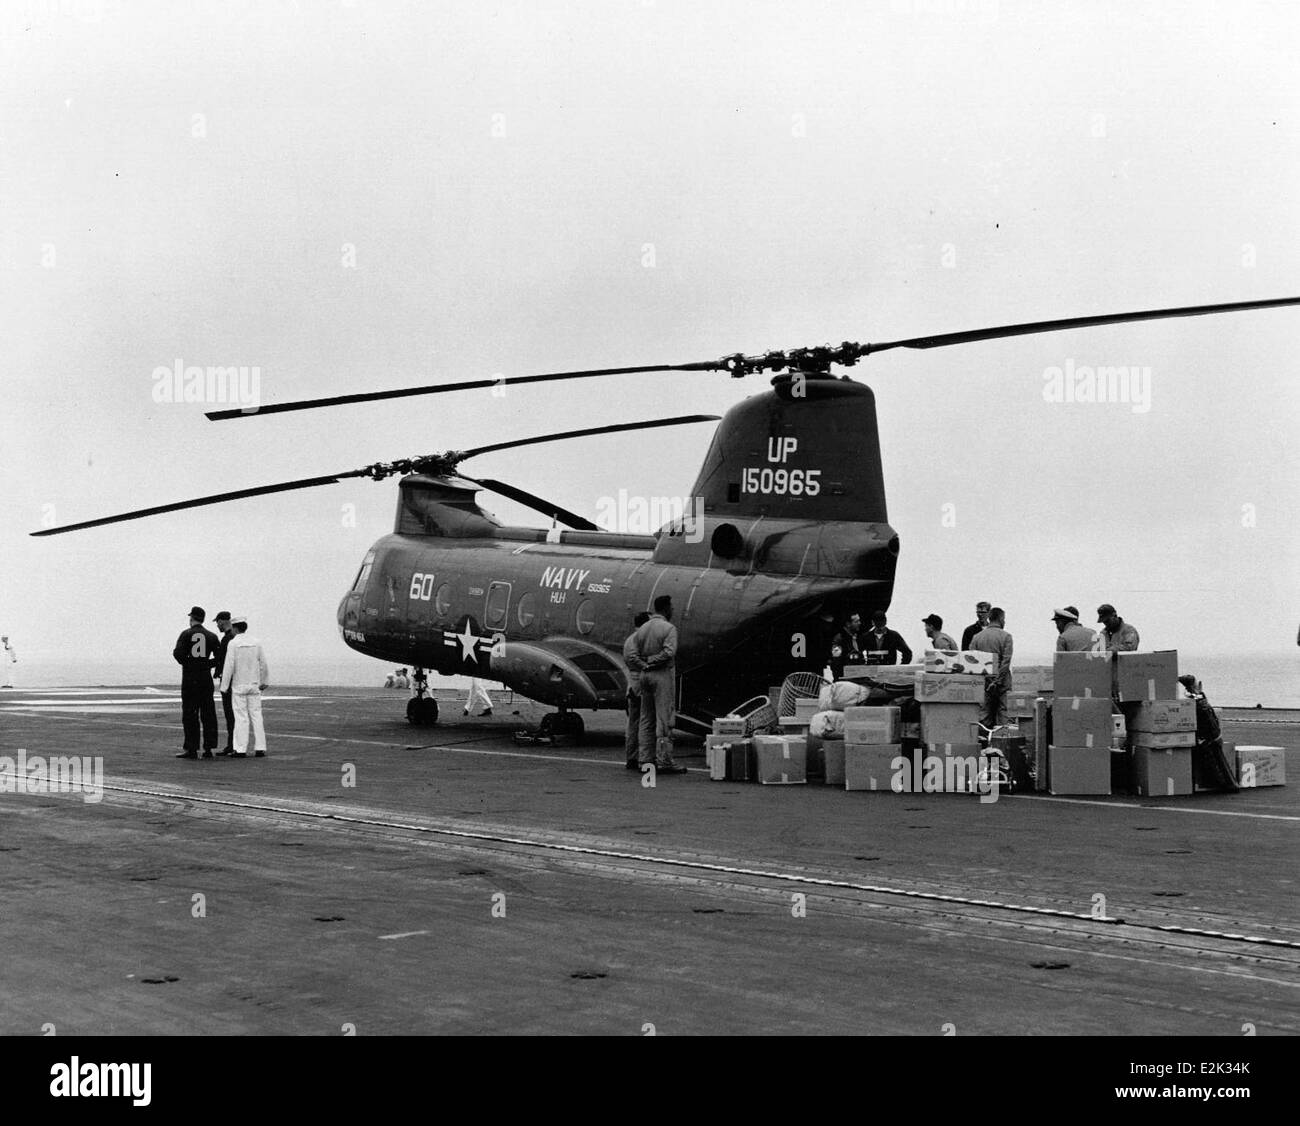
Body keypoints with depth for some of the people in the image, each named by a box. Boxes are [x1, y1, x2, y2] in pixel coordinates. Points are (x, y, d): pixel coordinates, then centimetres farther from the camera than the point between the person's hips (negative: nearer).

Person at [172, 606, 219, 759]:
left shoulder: (186, 634, -3)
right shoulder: (212, 636, 6)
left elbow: (178, 653, -15)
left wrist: (185, 662, 3)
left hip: (189, 678, -3)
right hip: (206, 677, 3)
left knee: (189, 714, 0)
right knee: (208, 714, 6)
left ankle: (192, 748, -4)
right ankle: (208, 748, 5)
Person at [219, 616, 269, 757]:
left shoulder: (233, 644, -10)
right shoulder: (256, 643, 2)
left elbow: (229, 666, -11)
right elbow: (263, 664, 6)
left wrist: (225, 686, -4)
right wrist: (264, 682, 17)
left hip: (238, 686, -3)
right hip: (254, 685, 3)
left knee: (241, 718, -1)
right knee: (256, 716, 6)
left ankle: (241, 750, -2)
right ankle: (260, 748, 4)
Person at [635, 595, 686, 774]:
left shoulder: (642, 628, 11)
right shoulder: (669, 628, -10)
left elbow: (637, 654, 9)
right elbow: (669, 652, -20)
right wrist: (653, 661, -9)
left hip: (645, 674, 7)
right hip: (663, 674, -7)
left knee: (646, 720, 10)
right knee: (664, 720, -5)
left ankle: (644, 759, 11)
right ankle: (664, 761, -6)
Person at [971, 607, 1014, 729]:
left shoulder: (977, 637, 7)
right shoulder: (1005, 636, -3)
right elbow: (1005, 661, -10)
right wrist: (997, 681, -9)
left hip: (982, 681, 3)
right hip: (1000, 684, -3)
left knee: (985, 715, 5)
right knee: (1001, 711, -1)